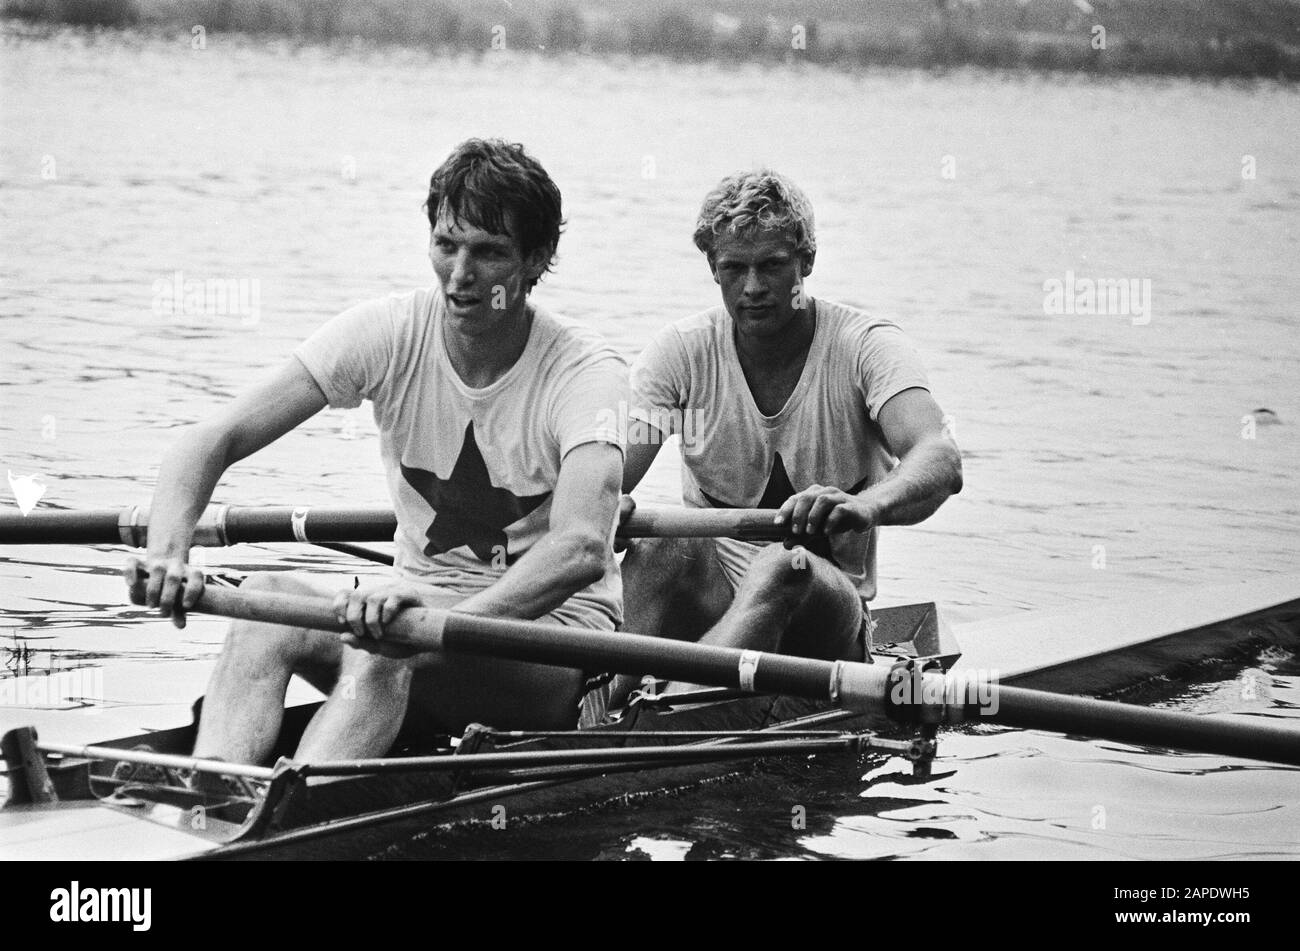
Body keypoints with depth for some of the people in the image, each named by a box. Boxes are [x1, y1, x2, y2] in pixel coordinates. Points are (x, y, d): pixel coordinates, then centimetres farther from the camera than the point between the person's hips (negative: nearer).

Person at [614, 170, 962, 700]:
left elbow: (942, 462, -27)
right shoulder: (683, 350, -1)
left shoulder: (865, 346, -8)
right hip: (711, 595, 2)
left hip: (828, 610, -2)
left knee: (785, 567, -37)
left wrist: (865, 505, -51)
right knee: (665, 545, -32)